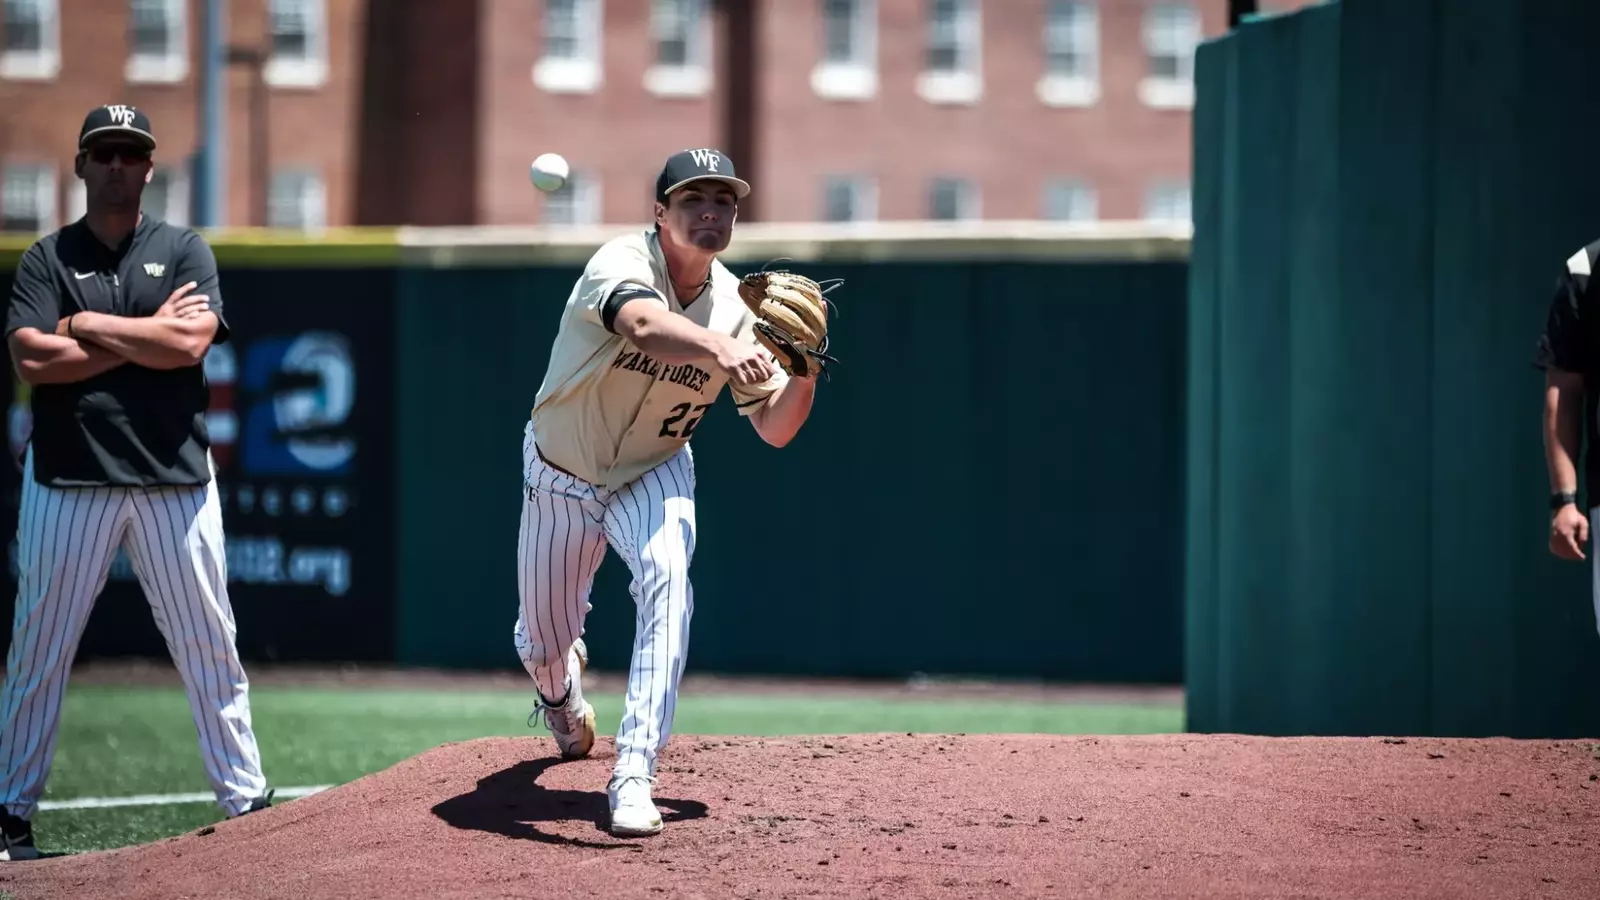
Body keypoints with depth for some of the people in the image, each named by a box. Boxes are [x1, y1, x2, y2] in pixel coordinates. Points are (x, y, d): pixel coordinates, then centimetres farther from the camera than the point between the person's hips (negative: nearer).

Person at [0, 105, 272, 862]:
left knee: (208, 642, 2)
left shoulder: (185, 252, 8)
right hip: (68, 478, 0)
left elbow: (190, 343, -9)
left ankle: (245, 799, 9)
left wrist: (85, 326, -7)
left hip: (174, 478, 0)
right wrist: (146, 335, -8)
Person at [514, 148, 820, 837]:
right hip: (561, 476, -1)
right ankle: (561, 686, 53)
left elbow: (774, 428, -12)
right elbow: (642, 323, -52)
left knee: (666, 578, -30)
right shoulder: (623, 262, -27)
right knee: (543, 639, 11)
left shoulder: (736, 308, -15)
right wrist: (718, 346, -71)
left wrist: (805, 372, -32)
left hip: (653, 475, 1)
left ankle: (633, 775, -30)